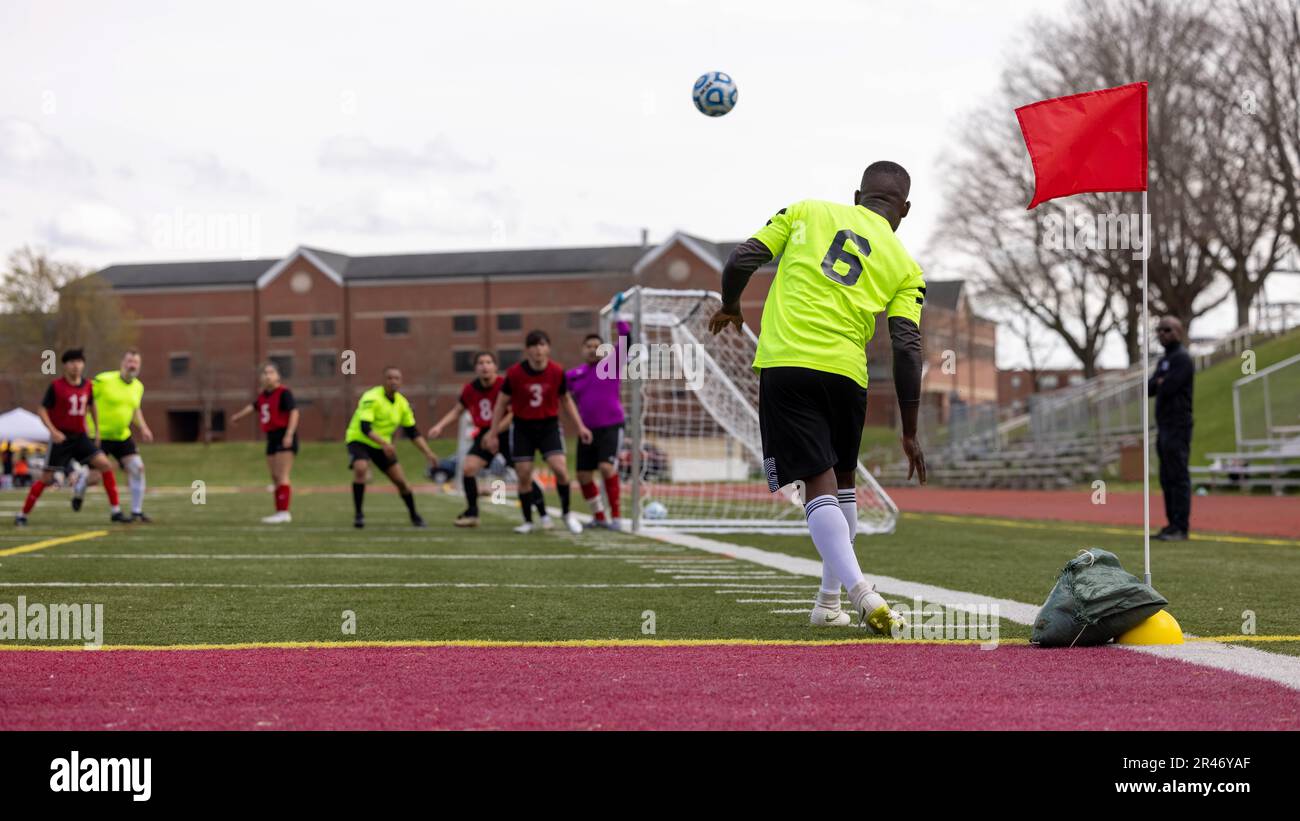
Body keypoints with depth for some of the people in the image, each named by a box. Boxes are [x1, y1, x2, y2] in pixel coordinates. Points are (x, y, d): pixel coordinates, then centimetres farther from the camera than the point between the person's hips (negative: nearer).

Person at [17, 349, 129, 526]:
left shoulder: (87, 385, 3)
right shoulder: (56, 386, -11)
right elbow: (42, 410, -8)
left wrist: (97, 430, 18)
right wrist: (53, 431, -21)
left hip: (80, 436, 4)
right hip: (61, 437, -4)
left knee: (105, 465, -10)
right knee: (46, 478, -3)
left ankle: (115, 511, -4)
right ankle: (22, 515, 10)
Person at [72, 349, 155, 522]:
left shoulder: (138, 387, 5)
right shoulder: (104, 380, -15)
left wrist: (143, 427, 6)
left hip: (122, 436, 5)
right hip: (99, 435, -5)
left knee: (137, 468, -11)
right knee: (95, 478, -4)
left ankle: (137, 512, -1)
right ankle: (80, 483, 35)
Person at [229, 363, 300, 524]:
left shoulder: (284, 393, -10)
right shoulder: (263, 395, 14)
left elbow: (294, 412, -19)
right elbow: (253, 406, 34)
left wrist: (289, 434, -28)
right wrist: (238, 415, 48)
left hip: (284, 438, -8)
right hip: (272, 438, 8)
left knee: (282, 475, -14)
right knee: (275, 477, 9)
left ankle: (284, 512, -17)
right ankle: (280, 512, 14)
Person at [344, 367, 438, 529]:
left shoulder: (402, 403, -3)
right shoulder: (372, 398, -23)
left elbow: (413, 432, 4)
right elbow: (364, 427, -33)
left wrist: (428, 453, -4)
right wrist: (385, 444, -46)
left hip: (383, 445, 5)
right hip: (359, 440, -5)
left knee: (400, 480, 1)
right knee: (360, 468, -33)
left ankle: (414, 516, 23)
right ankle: (359, 514, -22)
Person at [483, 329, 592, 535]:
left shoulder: (557, 371, -8)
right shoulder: (515, 373, -12)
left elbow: (566, 400, 8)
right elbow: (502, 403, 0)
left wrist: (580, 426, 4)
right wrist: (493, 433, 1)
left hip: (549, 426, 0)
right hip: (523, 427, 0)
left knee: (560, 468, -15)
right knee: (524, 475, -2)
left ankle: (567, 513, 6)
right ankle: (528, 521, 15)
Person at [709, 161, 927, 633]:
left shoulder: (808, 212, 14)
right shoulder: (905, 267, 13)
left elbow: (742, 261, 7)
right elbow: (906, 346, 5)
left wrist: (730, 307, 28)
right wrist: (909, 433, 9)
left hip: (784, 363, -1)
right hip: (846, 372, 1)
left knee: (819, 482, -5)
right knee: (842, 480, 22)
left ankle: (859, 590, -23)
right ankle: (829, 600, 25)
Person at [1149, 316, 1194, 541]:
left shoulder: (1182, 358, -9)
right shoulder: (1164, 360, 20)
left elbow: (1168, 388, -18)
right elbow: (1149, 389, 15)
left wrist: (1158, 383, 2)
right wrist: (1160, 382, -3)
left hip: (1177, 427, -10)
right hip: (1164, 427, 10)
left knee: (1178, 477, -10)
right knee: (1167, 478, 11)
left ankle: (1181, 528, -11)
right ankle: (1172, 524, 15)